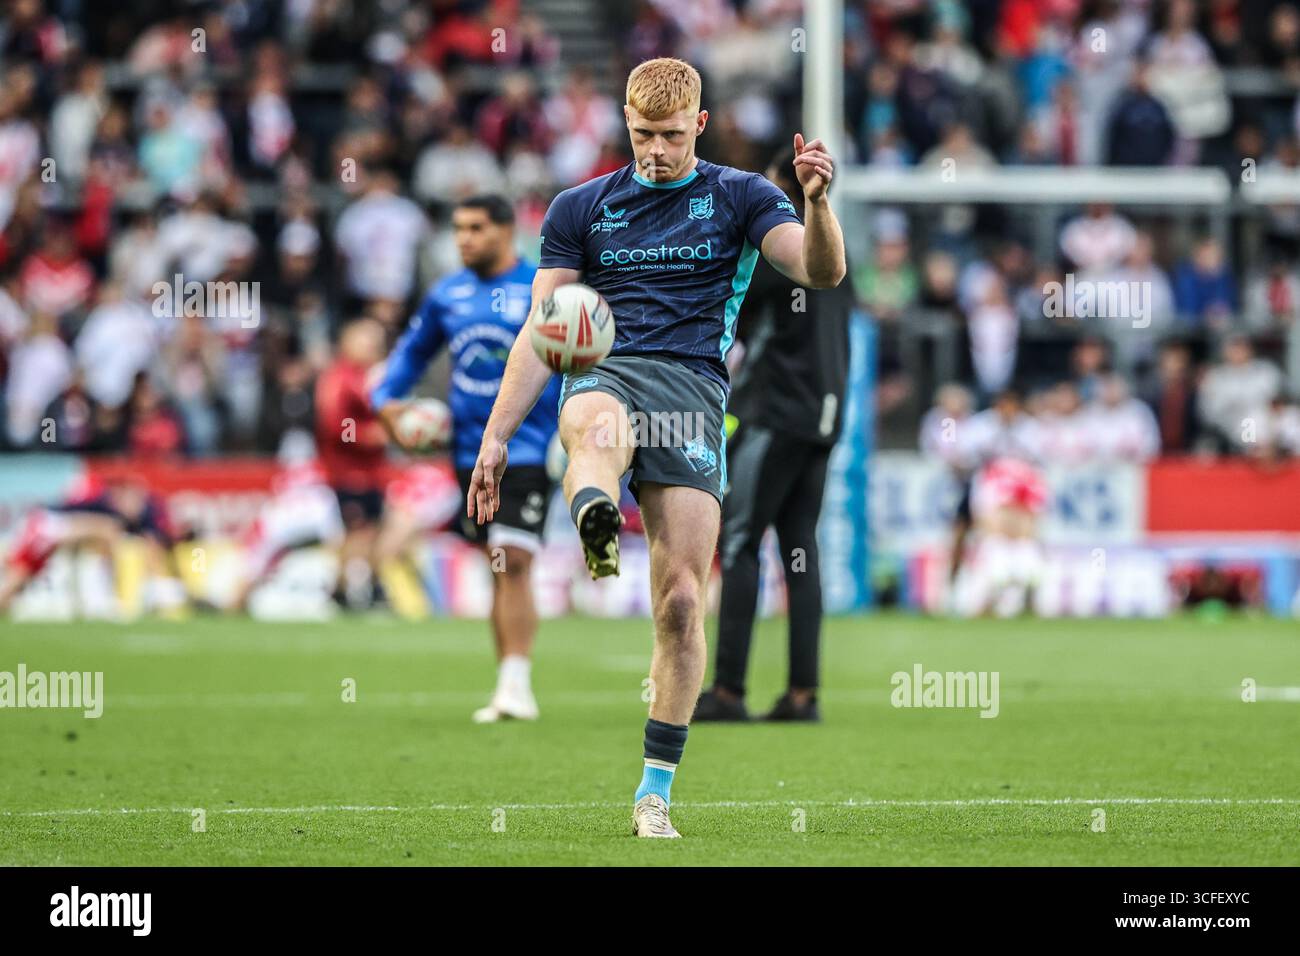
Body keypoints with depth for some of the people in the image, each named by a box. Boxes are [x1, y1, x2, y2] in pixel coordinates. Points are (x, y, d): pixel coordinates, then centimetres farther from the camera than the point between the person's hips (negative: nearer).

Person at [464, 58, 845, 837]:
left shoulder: (738, 197, 13)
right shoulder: (581, 208, 18)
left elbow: (823, 272, -2)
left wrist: (817, 202, -22)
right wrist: (496, 438, 8)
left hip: (694, 389, 0)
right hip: (605, 374, 0)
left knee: (682, 599, -7)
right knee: (597, 428, -40)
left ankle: (656, 788, 2)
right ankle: (595, 526, -77)